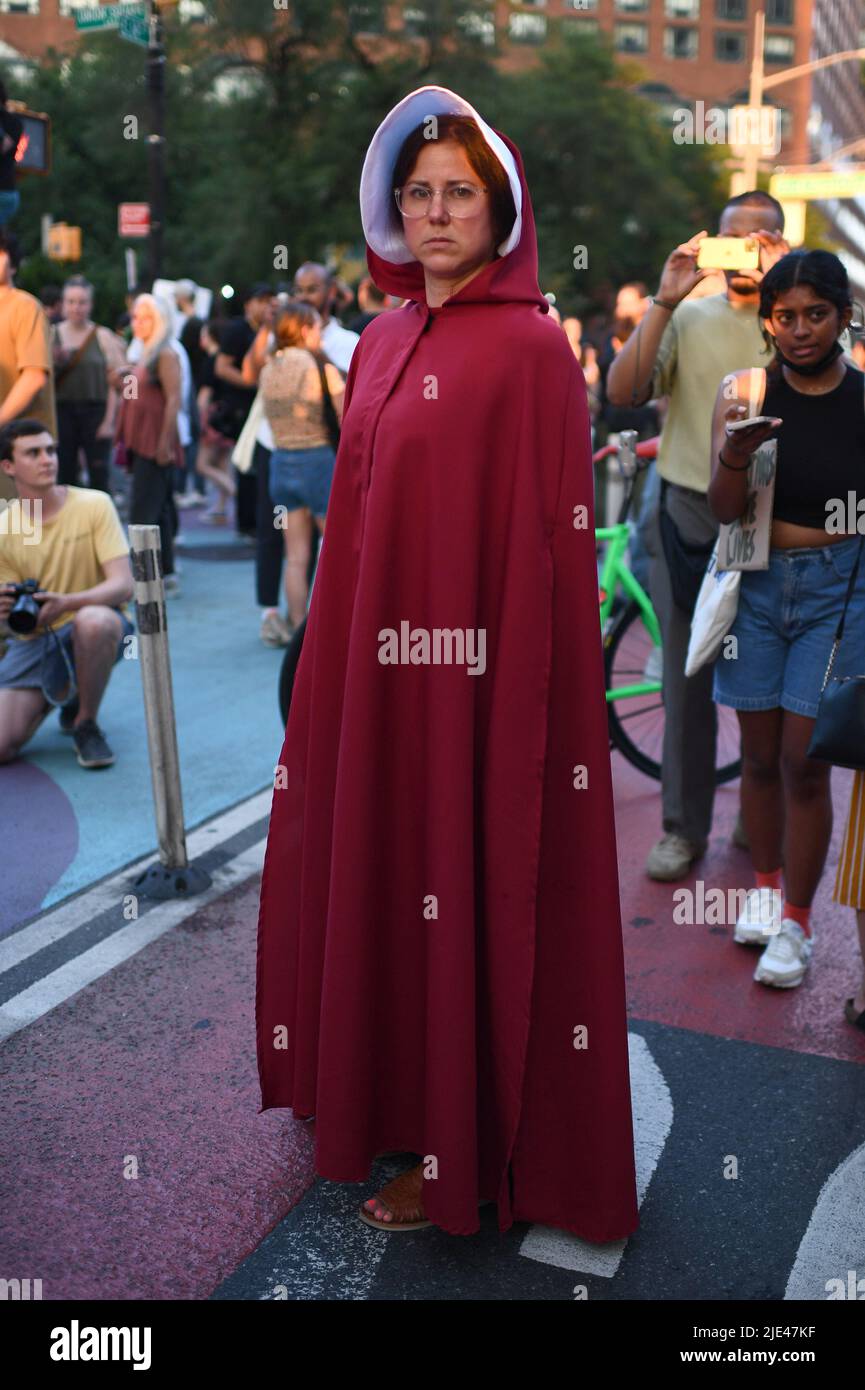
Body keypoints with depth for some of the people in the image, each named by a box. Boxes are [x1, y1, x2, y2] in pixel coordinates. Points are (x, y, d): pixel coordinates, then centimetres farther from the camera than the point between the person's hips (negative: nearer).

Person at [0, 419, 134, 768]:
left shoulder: (93, 505, -9)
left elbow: (123, 585, -17)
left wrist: (67, 602, -35)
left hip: (100, 625, -2)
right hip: (34, 641, 2)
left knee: (93, 619, -41)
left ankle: (85, 723, -12)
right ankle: (62, 696, 19)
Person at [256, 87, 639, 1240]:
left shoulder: (531, 348, -9)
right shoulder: (384, 342, 12)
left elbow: (551, 543, -13)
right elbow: (357, 519, 14)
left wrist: (522, 698, -16)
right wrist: (341, 658, 13)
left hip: (479, 672, -7)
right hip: (379, 667, 7)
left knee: (472, 889, 4)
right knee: (386, 874, 16)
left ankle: (464, 1154, 24)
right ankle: (395, 1095, 38)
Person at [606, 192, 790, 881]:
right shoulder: (690, 317, 5)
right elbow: (622, 391, -9)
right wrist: (664, 303, -15)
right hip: (689, 514, 1)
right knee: (688, 679, 6)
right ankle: (685, 828, 18)